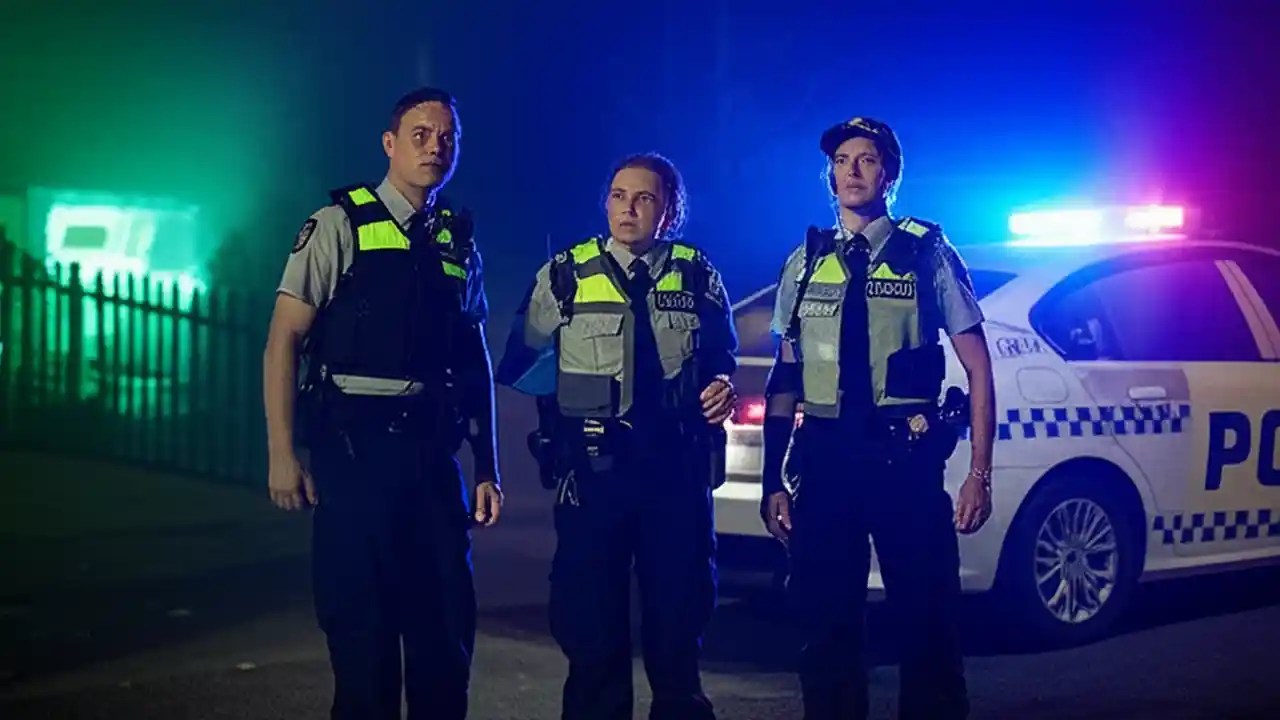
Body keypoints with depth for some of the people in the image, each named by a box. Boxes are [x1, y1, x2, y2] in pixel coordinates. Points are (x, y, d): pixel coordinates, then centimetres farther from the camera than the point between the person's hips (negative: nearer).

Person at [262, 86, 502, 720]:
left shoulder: (459, 242, 12)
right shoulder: (341, 225, -2)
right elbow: (284, 338, -5)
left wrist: (487, 470, 13)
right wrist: (283, 454, -12)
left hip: (432, 451, 4)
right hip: (354, 448, -4)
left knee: (448, 620, 8)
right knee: (361, 621, 2)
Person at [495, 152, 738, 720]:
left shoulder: (697, 274, 6)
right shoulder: (566, 274, 3)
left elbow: (722, 358, 14)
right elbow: (519, 364, 8)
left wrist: (722, 386, -6)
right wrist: (578, 382, -1)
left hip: (677, 465, 1)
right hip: (593, 467, -1)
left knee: (678, 613, 7)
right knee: (591, 618, 3)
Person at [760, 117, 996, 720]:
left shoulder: (928, 254, 2)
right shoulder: (805, 262, 11)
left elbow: (978, 367, 1)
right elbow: (784, 379, 11)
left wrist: (980, 473, -6)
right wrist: (774, 480, 5)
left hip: (905, 459, -2)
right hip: (822, 460, 3)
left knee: (928, 620, 1)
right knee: (824, 622, 8)